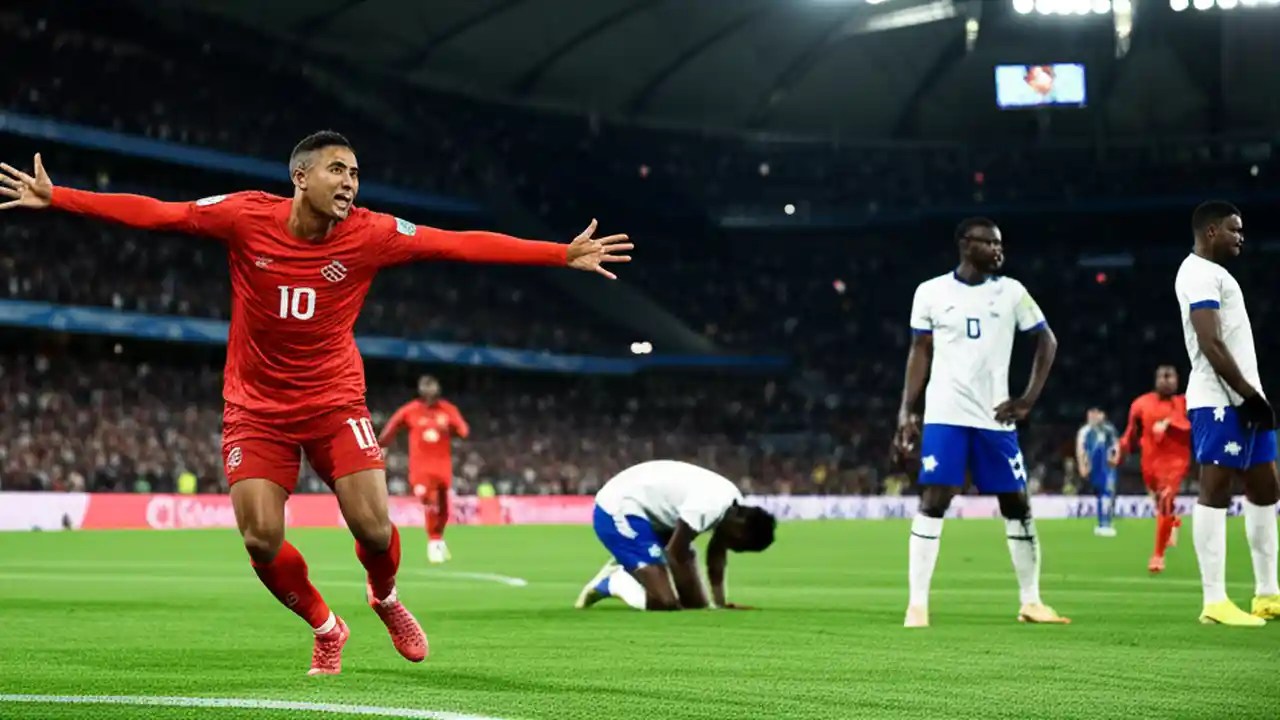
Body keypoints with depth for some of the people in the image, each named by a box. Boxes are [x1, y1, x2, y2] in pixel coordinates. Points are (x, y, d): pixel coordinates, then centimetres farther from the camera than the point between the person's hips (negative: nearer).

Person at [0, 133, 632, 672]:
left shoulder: (370, 234, -10)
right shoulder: (247, 217, -12)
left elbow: (462, 244, -10)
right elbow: (155, 213, -7)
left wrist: (565, 254, -12)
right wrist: (55, 197, -10)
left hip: (335, 402, 0)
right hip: (256, 407, 0)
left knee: (373, 527, -12)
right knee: (261, 540, -10)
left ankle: (385, 597, 25)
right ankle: (326, 629, 19)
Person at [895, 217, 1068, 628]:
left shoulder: (1011, 292, 3)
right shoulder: (931, 292, 1)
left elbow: (1047, 342, 10)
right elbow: (920, 353, 7)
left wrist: (1028, 400, 1)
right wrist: (905, 413, 1)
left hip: (995, 418, 2)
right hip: (944, 416, -2)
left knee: (1017, 505, 5)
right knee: (932, 503, -9)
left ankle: (1031, 601, 16)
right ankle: (917, 604, -6)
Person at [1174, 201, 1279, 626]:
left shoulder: (1214, 273, 22)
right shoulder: (1201, 273, -10)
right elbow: (1211, 344, -19)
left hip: (1241, 398, 11)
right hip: (1221, 401, -11)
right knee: (1215, 492, -10)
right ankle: (1215, 602, -10)